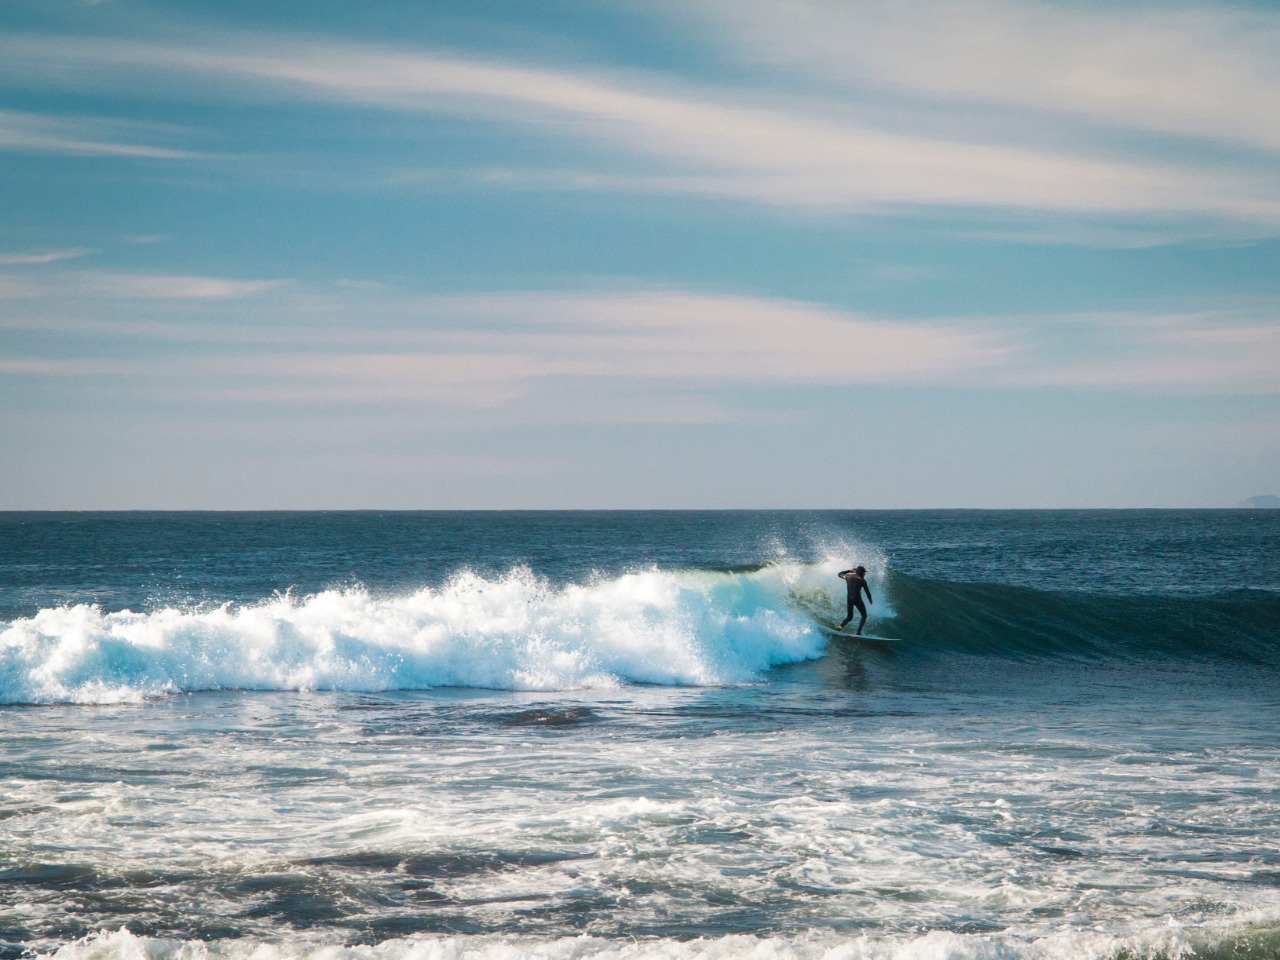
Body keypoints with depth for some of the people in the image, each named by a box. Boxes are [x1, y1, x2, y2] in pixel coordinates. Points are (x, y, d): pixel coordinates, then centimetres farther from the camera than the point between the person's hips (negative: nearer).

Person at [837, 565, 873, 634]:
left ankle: (841, 626, -11)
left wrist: (849, 571, 26)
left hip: (849, 599, 4)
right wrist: (870, 600, 18)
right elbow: (867, 592, 2)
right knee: (864, 616, 10)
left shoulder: (848, 576, 7)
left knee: (849, 616, 19)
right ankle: (858, 632, -9)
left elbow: (839, 574, 25)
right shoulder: (862, 580, -2)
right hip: (857, 599, -4)